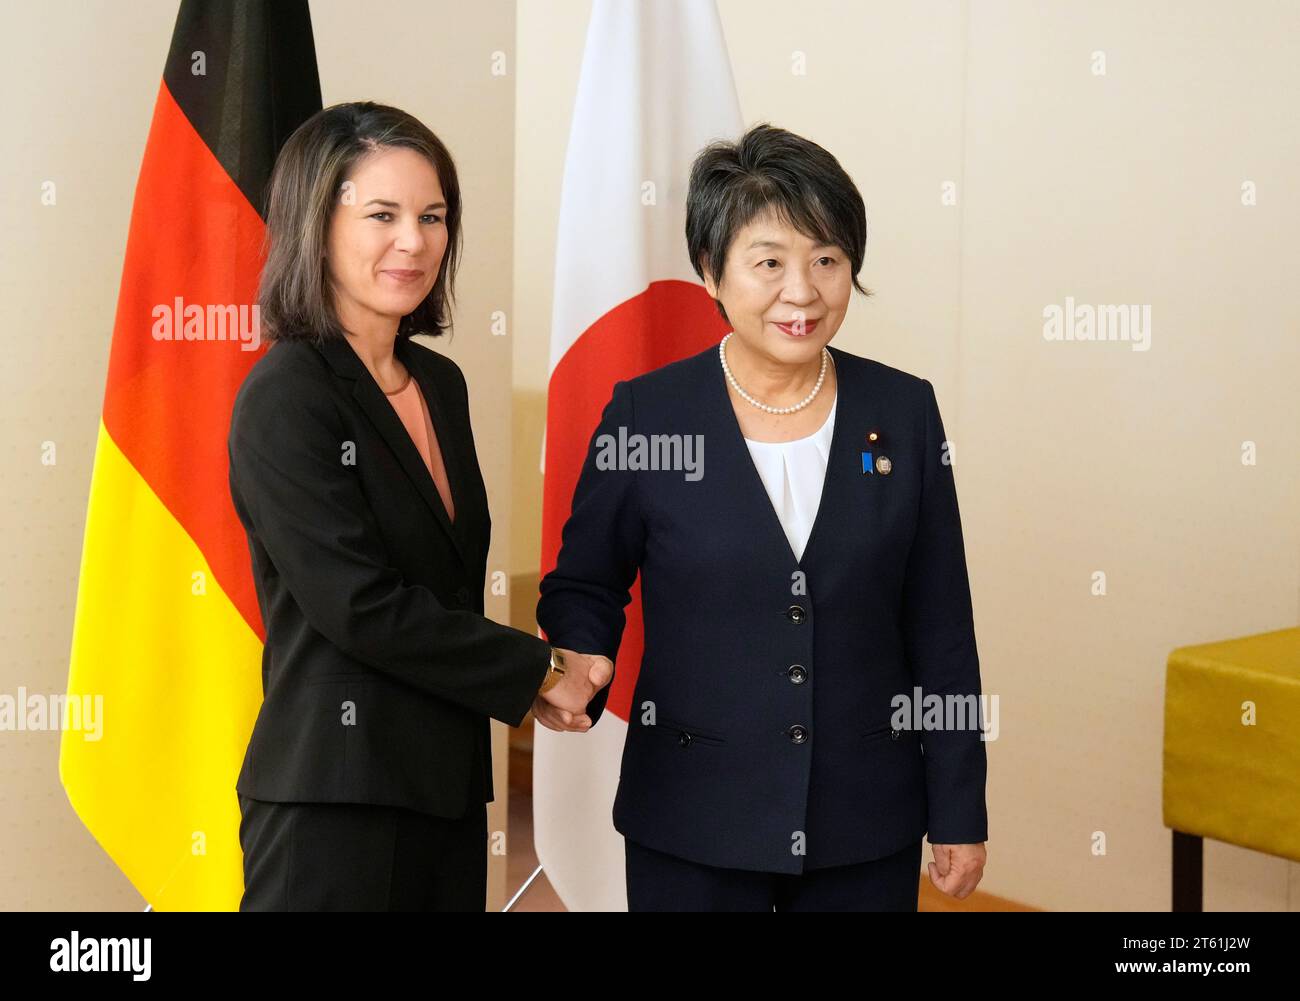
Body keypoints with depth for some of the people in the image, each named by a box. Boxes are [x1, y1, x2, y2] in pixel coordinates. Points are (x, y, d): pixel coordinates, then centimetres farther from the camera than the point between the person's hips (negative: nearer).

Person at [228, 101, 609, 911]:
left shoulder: (442, 383, 11)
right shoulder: (286, 396, -11)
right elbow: (360, 604, -17)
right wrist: (537, 674, -10)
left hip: (447, 787, 7)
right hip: (337, 799, -7)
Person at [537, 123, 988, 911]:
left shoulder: (905, 411, 0)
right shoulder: (646, 414, -6)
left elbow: (942, 629, 3)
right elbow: (585, 585, 4)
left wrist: (960, 811, 3)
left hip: (867, 826, 2)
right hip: (695, 830, -1)